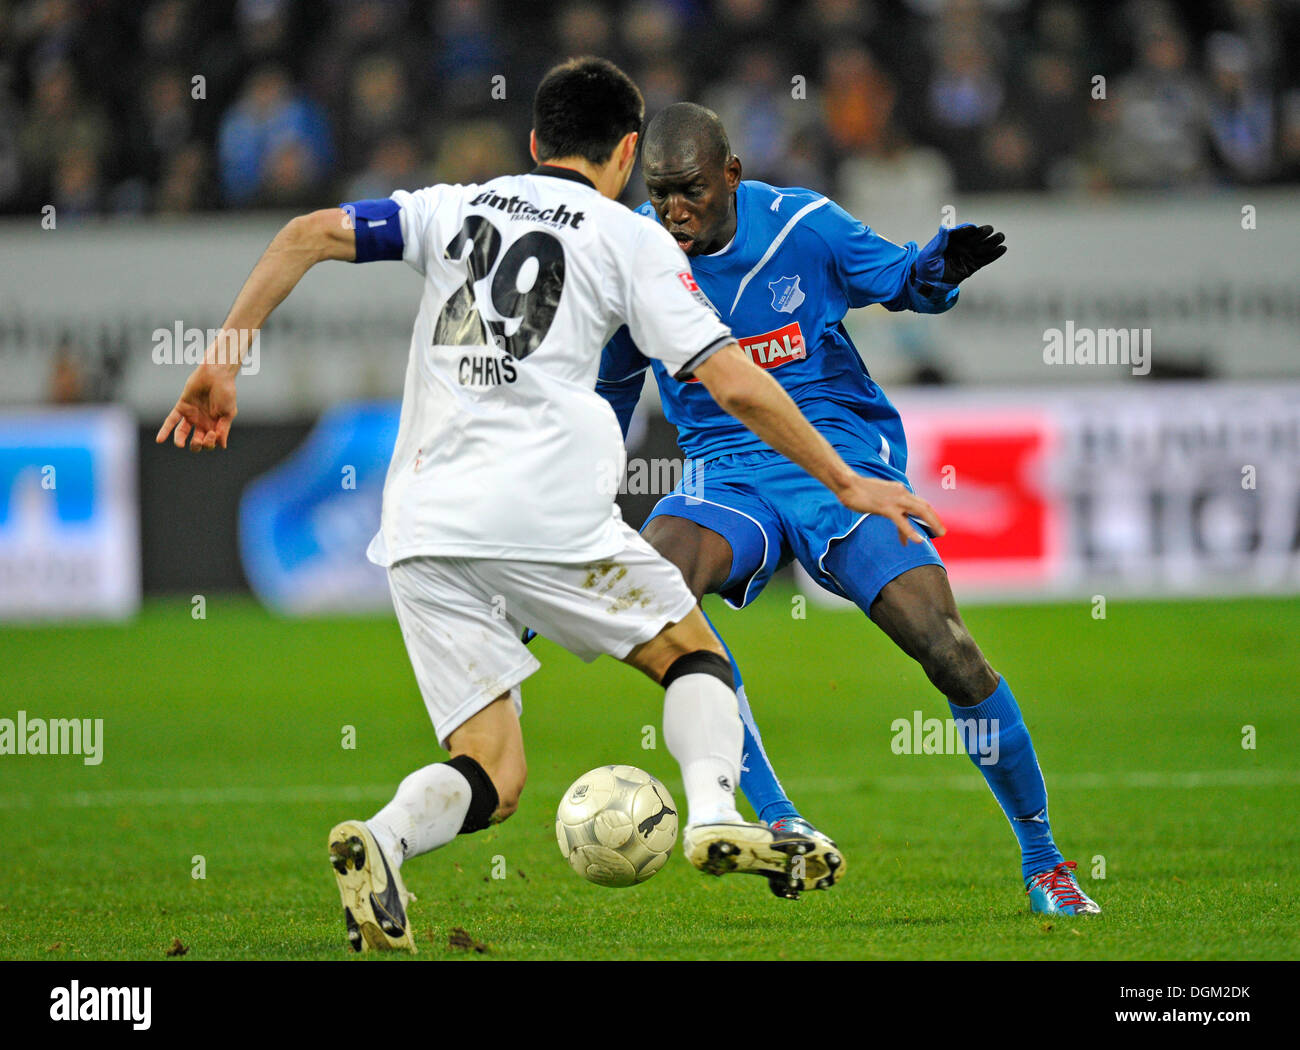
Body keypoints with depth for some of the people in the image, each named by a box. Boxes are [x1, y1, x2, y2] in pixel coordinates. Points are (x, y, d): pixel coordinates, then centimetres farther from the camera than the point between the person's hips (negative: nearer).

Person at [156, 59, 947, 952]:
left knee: (491, 777, 5)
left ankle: (382, 841, -26)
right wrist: (846, 483, 8)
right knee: (692, 652, 19)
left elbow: (310, 234, 8)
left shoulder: (453, 208, 19)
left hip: (421, 528, 4)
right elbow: (733, 383, 1)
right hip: (540, 511, -4)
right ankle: (717, 815, -8)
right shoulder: (631, 240, 7)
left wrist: (222, 363, 8)